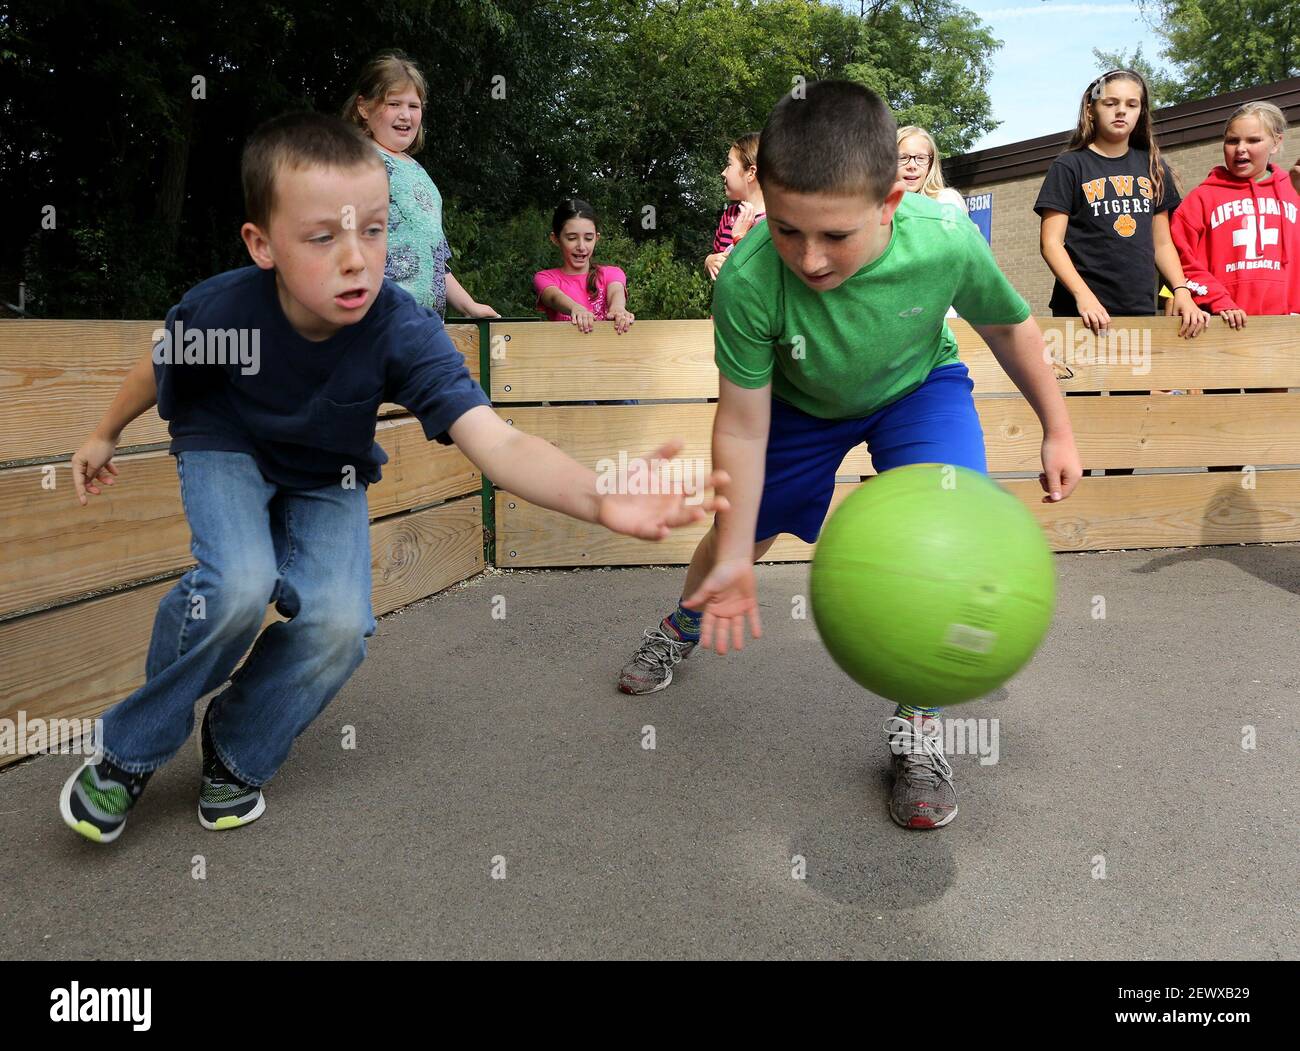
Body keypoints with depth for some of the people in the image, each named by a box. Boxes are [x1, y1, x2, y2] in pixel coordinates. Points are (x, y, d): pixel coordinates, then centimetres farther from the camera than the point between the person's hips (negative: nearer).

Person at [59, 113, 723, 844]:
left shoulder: (404, 332, -33)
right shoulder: (218, 310, -30)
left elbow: (496, 441, -47)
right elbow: (160, 370, -5)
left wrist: (600, 501, -65)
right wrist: (106, 436, 15)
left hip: (327, 478, 1)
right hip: (227, 450, -1)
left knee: (339, 623, -19)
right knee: (240, 585, -29)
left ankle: (237, 755, 12)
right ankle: (132, 751, 0)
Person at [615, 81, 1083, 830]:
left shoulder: (947, 242, -36)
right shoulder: (748, 280, -39)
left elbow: (1009, 326, -12)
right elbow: (744, 427, -26)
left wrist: (1058, 430, -2)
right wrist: (733, 560, -24)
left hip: (917, 386, 0)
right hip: (801, 402, 1)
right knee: (740, 535, 14)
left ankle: (919, 729, -2)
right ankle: (684, 627, 51)